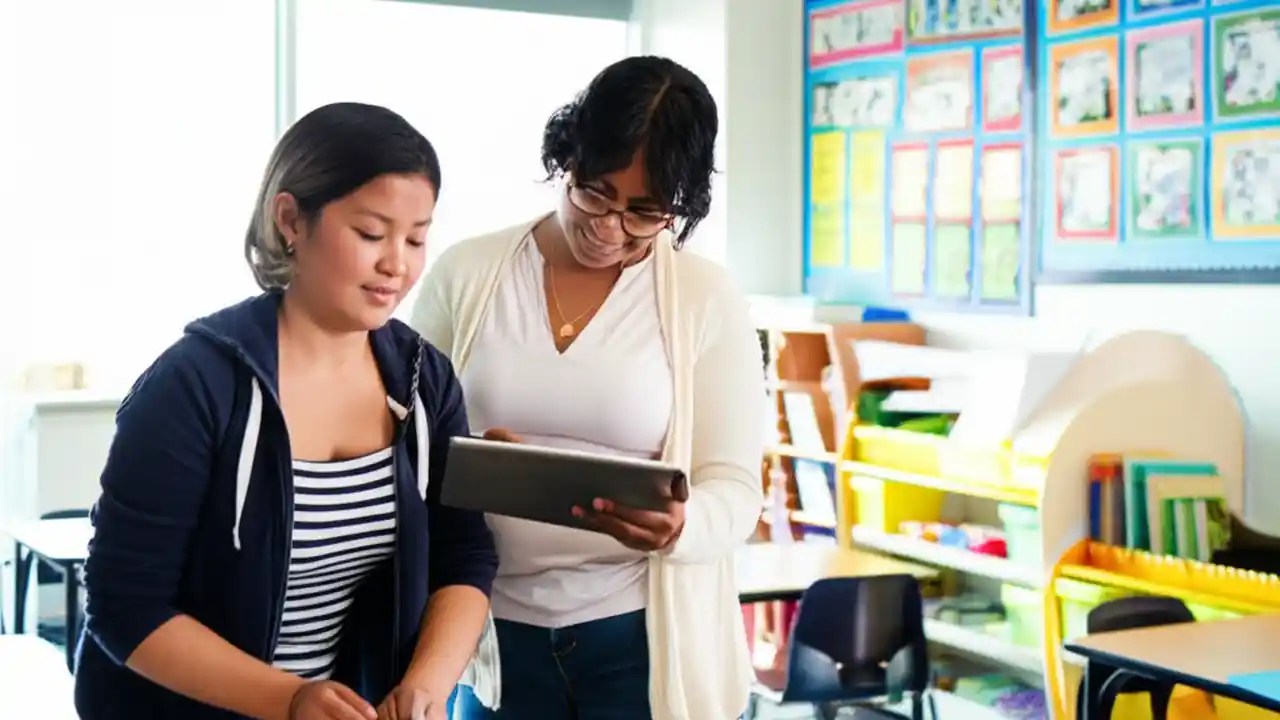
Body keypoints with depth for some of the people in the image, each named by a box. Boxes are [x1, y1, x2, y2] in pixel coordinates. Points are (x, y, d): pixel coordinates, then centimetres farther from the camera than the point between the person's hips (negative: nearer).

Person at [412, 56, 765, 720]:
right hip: (495, 633, 2)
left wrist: (676, 528, -28)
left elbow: (734, 488, -6)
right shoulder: (465, 273, -1)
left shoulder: (707, 298, -5)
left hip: (644, 636, -1)